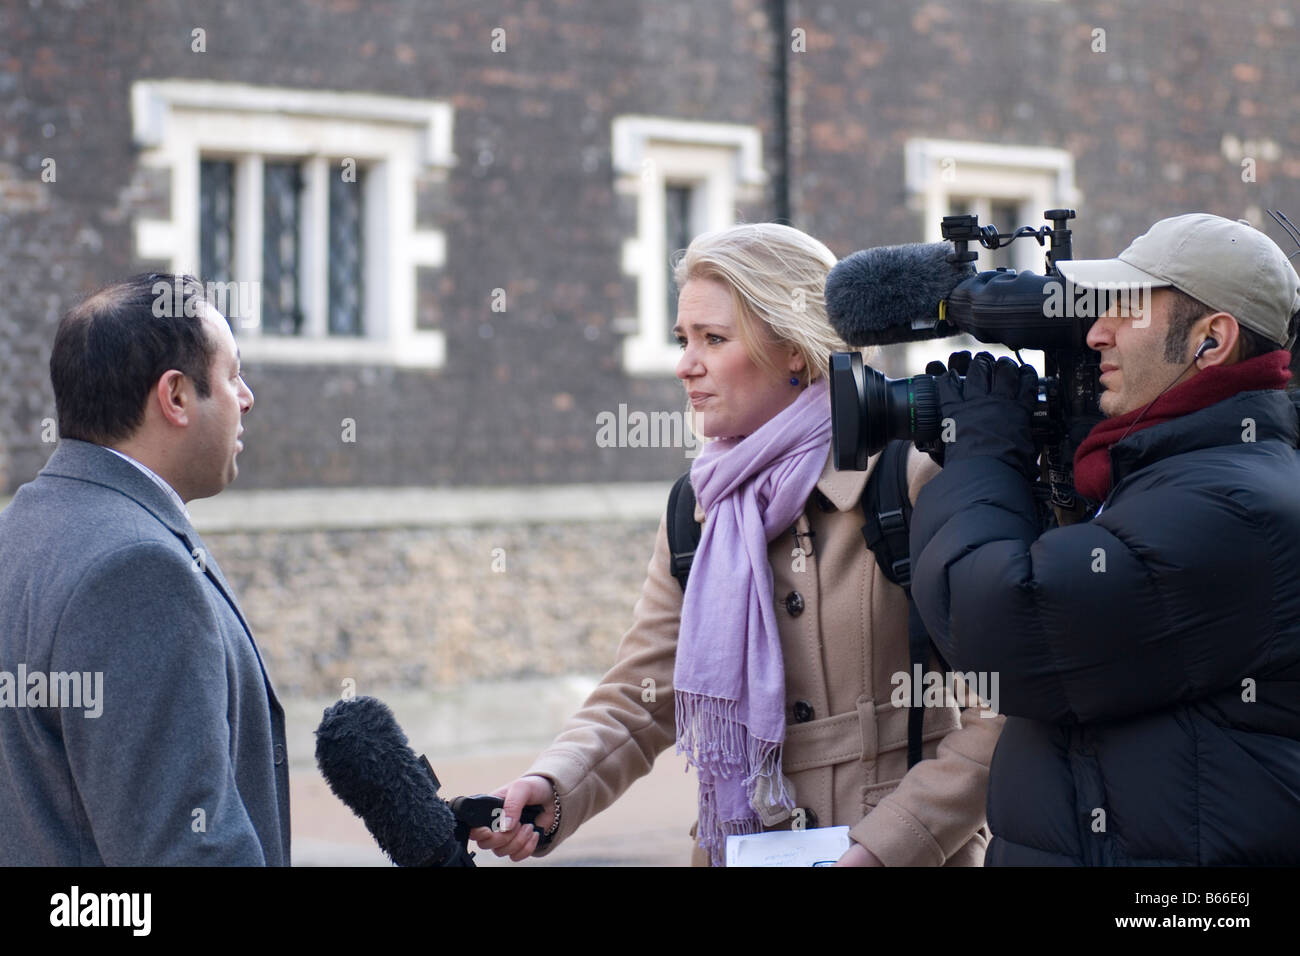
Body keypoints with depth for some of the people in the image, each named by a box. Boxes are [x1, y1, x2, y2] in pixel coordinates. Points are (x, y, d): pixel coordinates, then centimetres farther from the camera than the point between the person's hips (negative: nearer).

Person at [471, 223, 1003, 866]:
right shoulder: (697, 513, 10)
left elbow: (997, 725, -8)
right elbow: (636, 705, 6)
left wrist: (877, 850, -15)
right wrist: (549, 792, -12)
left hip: (908, 857, -4)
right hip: (739, 847, 4)